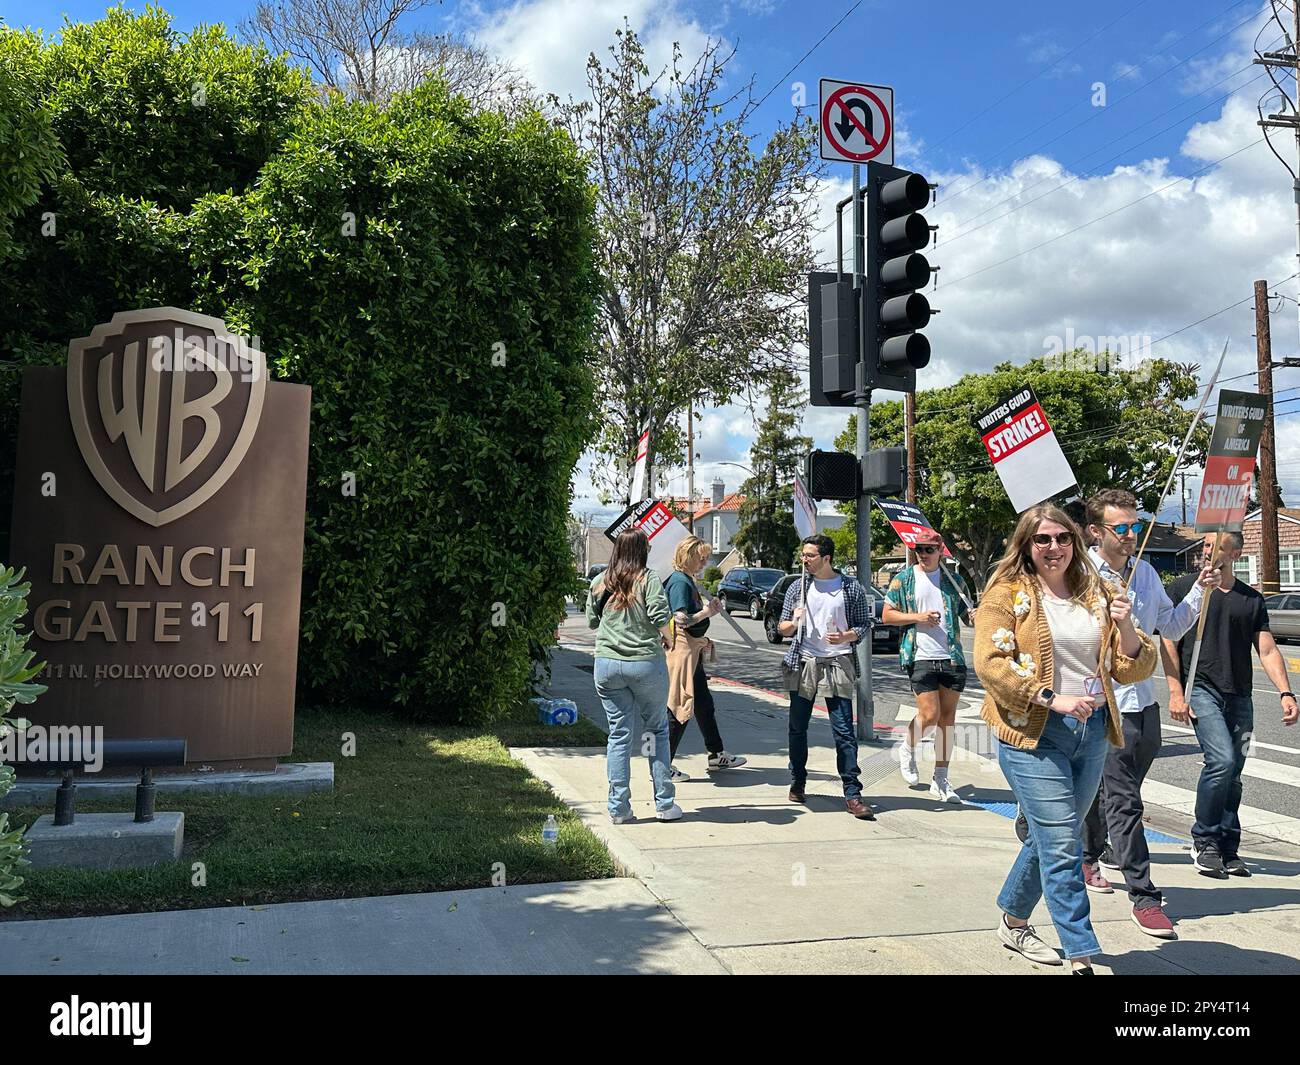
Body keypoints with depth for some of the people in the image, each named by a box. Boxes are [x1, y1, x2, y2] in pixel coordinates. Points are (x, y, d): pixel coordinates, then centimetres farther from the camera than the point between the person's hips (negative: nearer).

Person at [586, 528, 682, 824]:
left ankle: (619, 808, 8)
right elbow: (660, 617, -15)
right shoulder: (648, 579, -6)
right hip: (646, 662, -3)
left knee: (618, 735, 8)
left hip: (607, 664, 3)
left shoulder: (599, 582, 5)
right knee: (656, 731, 10)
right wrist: (666, 639, 3)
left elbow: (592, 621, 12)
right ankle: (664, 803, 14)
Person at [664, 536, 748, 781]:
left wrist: (702, 640, 19)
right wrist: (708, 611, -16)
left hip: (692, 651, 11)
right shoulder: (679, 582, -16)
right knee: (680, 708, -5)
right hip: (682, 651, -11)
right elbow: (681, 620, -25)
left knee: (704, 704, 19)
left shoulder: (687, 581, 15)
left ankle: (717, 755, 32)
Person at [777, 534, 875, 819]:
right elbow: (782, 628, 11)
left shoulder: (851, 588, 2)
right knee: (798, 728, 9)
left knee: (844, 731, -7)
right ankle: (798, 784, 26)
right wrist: (794, 622, -11)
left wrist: (846, 636, -15)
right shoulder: (798, 586, 9)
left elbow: (865, 626, 6)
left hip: (838, 665, -2)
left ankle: (853, 794, -4)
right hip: (803, 664, 3)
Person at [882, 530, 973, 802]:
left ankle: (940, 780, 15)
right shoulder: (903, 579, 4)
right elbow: (887, 616, 4)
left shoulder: (952, 580, 11)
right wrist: (917, 617, -10)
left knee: (947, 718, 6)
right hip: (921, 657, -3)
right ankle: (907, 748, 23)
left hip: (952, 657, 3)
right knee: (929, 715, -9)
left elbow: (967, 616, 16)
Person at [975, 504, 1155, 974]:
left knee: (1051, 838, 15)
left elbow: (1133, 671, 12)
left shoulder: (1095, 593, 12)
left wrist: (1126, 627, -8)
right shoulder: (1008, 592, -2)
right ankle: (1082, 958, 0)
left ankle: (1013, 921, 35)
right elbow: (990, 662, -13)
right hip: (1033, 732, -5)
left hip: (1092, 732, 6)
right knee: (1062, 845, -9)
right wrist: (1051, 698, -20)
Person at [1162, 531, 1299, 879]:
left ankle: (1227, 851, 16)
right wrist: (1176, 691, -8)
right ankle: (1204, 841, -4)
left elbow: (1267, 650, 10)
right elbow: (1168, 641, 0)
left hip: (1240, 696, 4)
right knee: (1223, 760, -19)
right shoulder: (1184, 588, 3)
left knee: (1233, 773, 5)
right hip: (1200, 689, -4)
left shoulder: (1252, 599, 13)